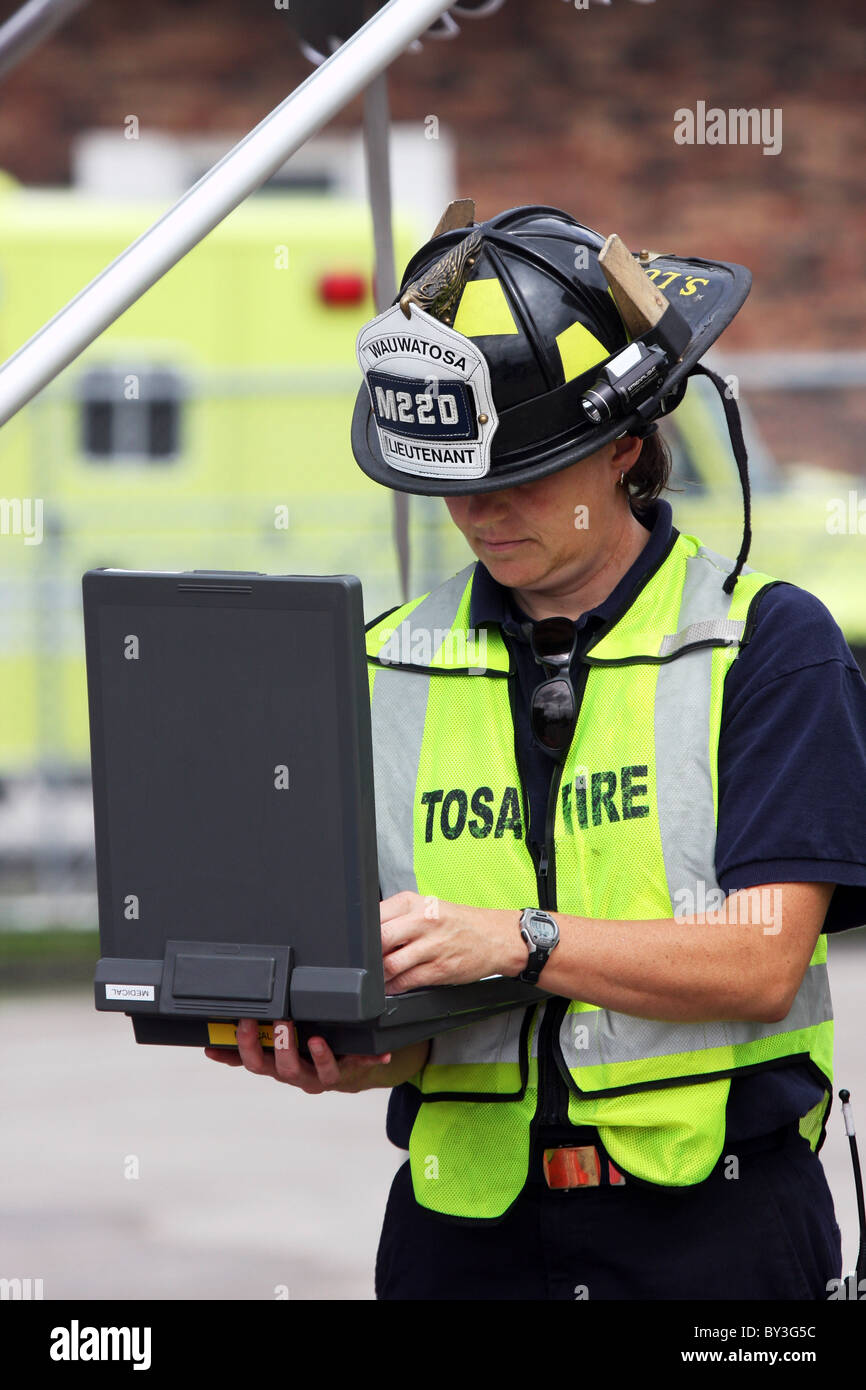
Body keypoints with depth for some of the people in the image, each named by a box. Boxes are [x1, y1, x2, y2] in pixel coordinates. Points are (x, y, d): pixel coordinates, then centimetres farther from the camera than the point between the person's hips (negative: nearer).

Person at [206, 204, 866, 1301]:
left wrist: (512, 940, -21)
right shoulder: (390, 669, 12)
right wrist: (356, 1054, -17)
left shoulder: (767, 644, 0)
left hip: (710, 1234, -7)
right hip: (468, 1237, 7)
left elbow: (761, 962, -10)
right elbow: (393, 987, 6)